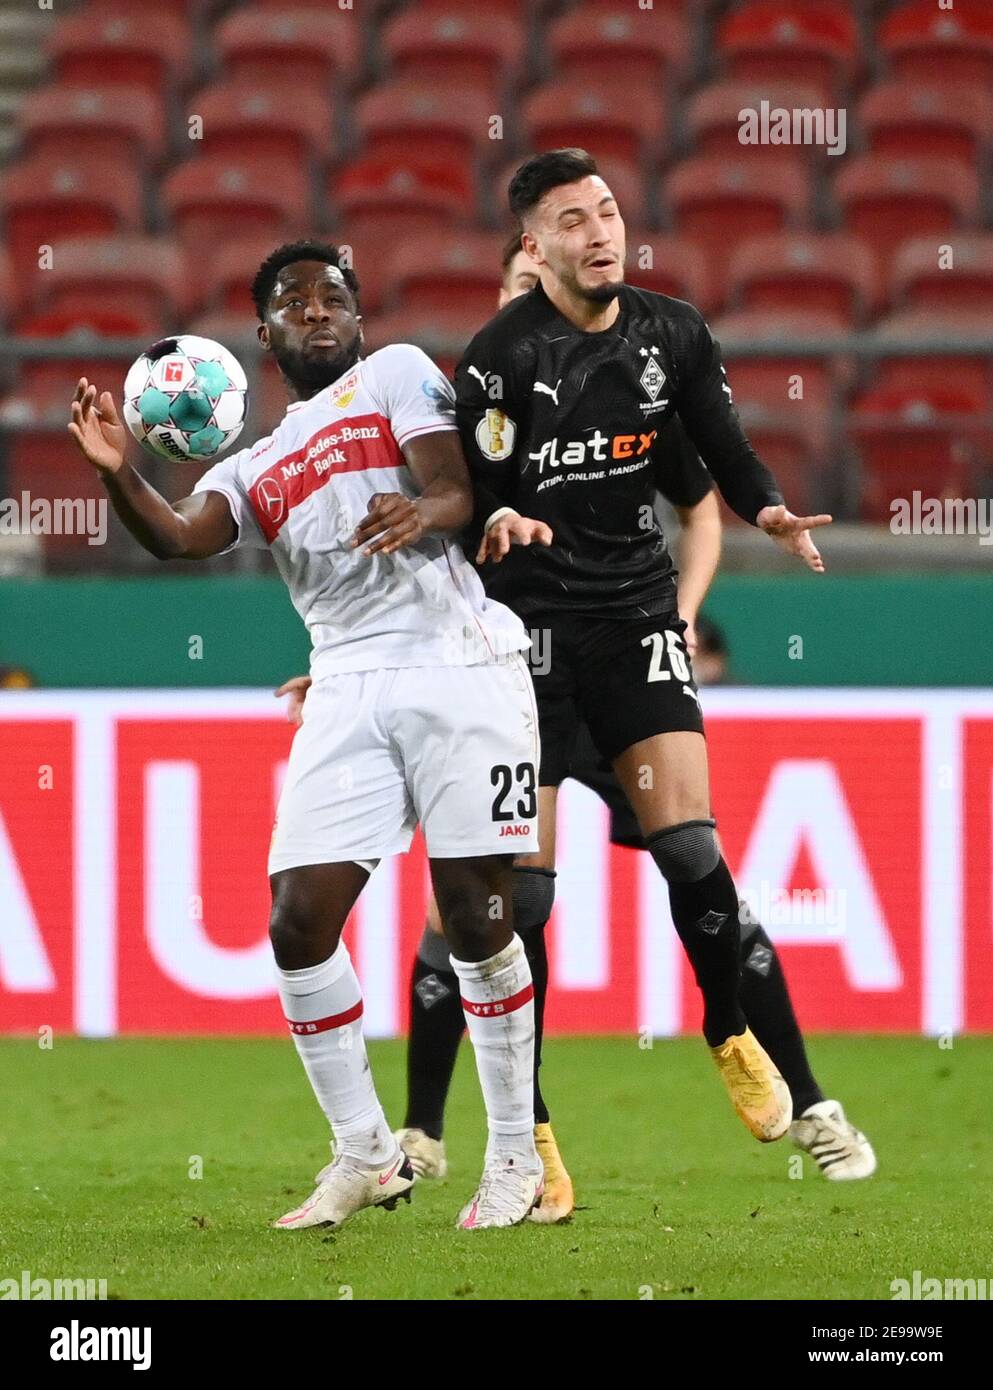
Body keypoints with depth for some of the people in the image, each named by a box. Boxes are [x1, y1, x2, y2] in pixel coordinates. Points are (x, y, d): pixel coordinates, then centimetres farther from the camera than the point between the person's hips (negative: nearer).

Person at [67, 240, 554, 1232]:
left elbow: (455, 493, -4)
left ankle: (514, 1157, 5)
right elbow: (179, 538, 4)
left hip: (455, 661, -5)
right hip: (347, 691, 5)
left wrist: (420, 512, -27)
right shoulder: (253, 470, 23)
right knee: (299, 924, -5)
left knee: (475, 916, -7)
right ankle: (365, 1156, 9)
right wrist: (118, 476, -15)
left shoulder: (397, 373, 12)